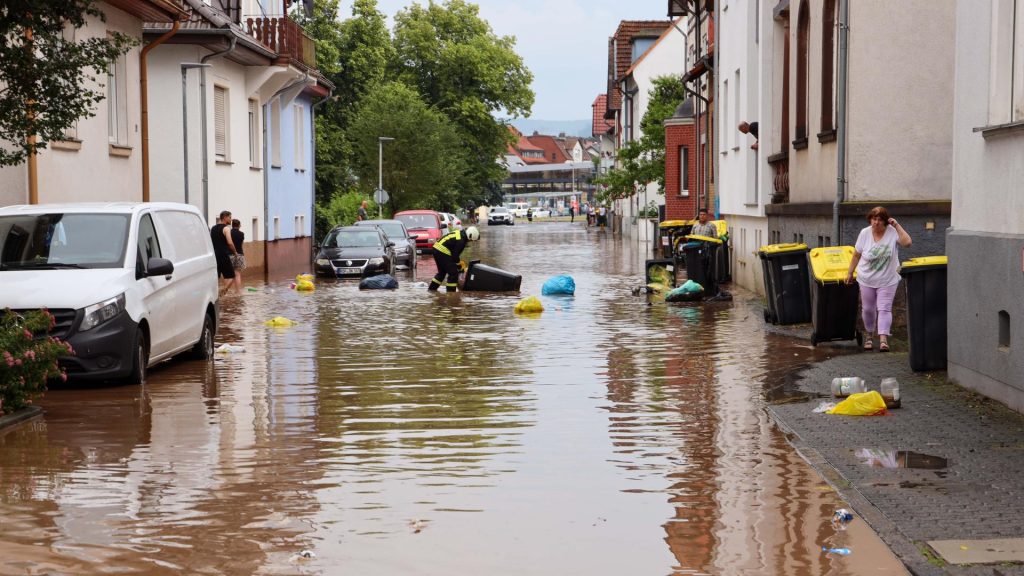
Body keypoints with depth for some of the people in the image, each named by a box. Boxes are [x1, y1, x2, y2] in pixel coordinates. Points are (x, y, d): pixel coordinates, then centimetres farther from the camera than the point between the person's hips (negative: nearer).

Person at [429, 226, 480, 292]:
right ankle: (450, 292, -2)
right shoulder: (461, 241, -18)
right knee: (453, 273, -4)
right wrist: (458, 265, 0)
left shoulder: (460, 233, 12)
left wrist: (458, 261, 20)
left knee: (442, 272, 25)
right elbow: (455, 254, -14)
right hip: (443, 253, -10)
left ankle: (432, 289, 31)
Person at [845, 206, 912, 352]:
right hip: (867, 279, 3)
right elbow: (856, 254, 2)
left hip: (887, 280, -2)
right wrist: (850, 273, 6)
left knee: (884, 309, -9)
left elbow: (907, 242, -31)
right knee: (867, 309, 14)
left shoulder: (893, 232, -13)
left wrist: (897, 225, -26)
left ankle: (883, 339, -14)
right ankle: (868, 335, 34)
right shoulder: (865, 233, -7)